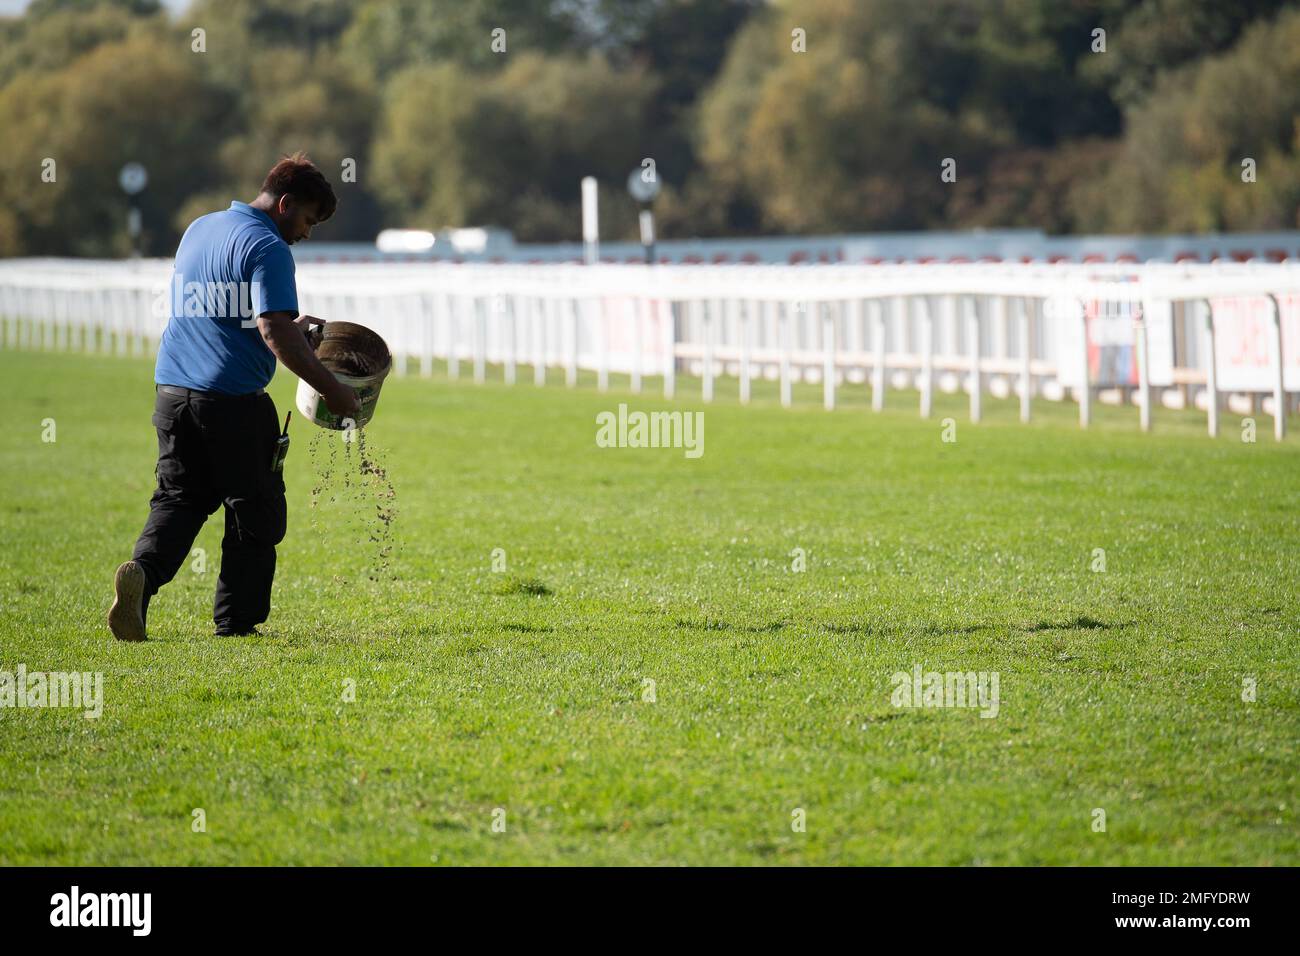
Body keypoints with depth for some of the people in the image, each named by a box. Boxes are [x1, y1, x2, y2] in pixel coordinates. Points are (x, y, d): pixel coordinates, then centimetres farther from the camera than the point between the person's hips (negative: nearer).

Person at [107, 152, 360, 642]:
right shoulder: (267, 248, -10)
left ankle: (142, 571, -15)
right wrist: (331, 389, -13)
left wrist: (292, 327, 25)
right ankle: (236, 620, 9)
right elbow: (274, 333, -20)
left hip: (173, 392, 7)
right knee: (255, 511, 7)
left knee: (177, 498, 11)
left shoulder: (198, 229, 17)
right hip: (233, 399, -7)